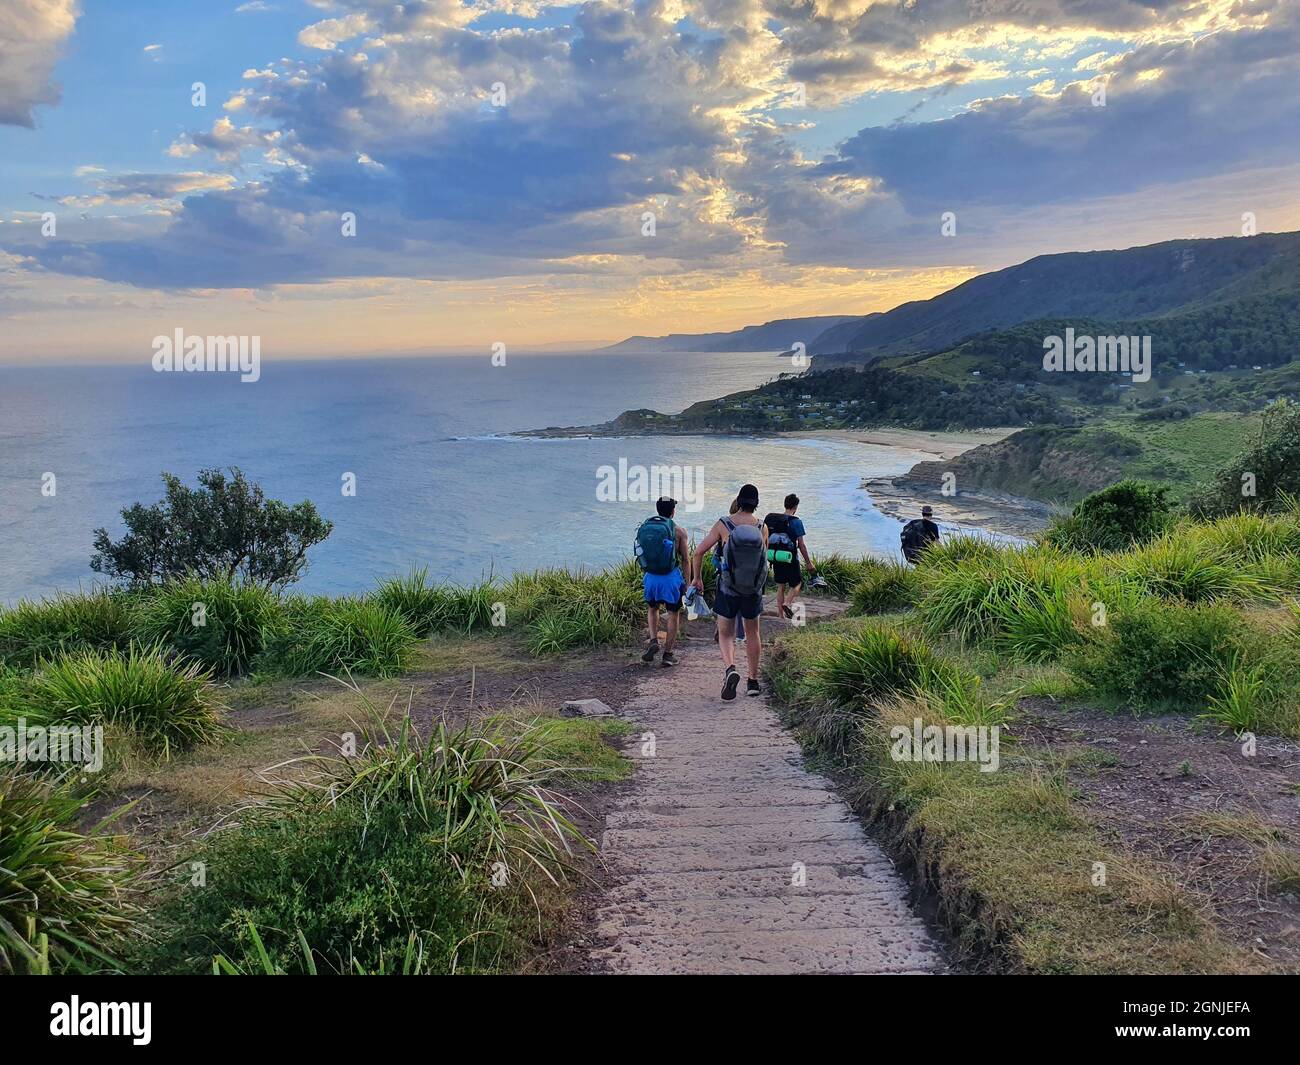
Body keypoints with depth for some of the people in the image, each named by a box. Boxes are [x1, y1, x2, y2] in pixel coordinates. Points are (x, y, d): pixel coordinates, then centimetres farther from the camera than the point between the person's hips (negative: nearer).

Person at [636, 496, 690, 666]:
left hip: (650, 576, 3)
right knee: (673, 614, 11)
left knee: (652, 608, 26)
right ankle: (667, 654, 11)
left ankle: (653, 641, 6)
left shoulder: (644, 527, 3)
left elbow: (642, 553, 8)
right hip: (671, 577, -3)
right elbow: (686, 558, -3)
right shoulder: (678, 530, -7)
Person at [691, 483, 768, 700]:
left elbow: (699, 552, -8)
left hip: (728, 589, -1)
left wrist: (697, 578, 7)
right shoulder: (762, 528, -5)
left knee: (725, 634, 11)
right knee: (752, 633, 18)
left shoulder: (723, 525, -9)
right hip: (753, 591, 2)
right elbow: (764, 558, 6)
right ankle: (753, 682, 23)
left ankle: (730, 668, -16)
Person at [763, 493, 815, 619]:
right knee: (796, 584, 13)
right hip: (790, 560, -5)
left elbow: (767, 541, 9)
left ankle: (780, 615, 14)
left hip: (775, 558, 5)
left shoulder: (772, 519, 4)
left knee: (780, 586, 15)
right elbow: (801, 545, -11)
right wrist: (809, 563, -2)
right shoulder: (796, 522, -12)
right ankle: (787, 603, -12)